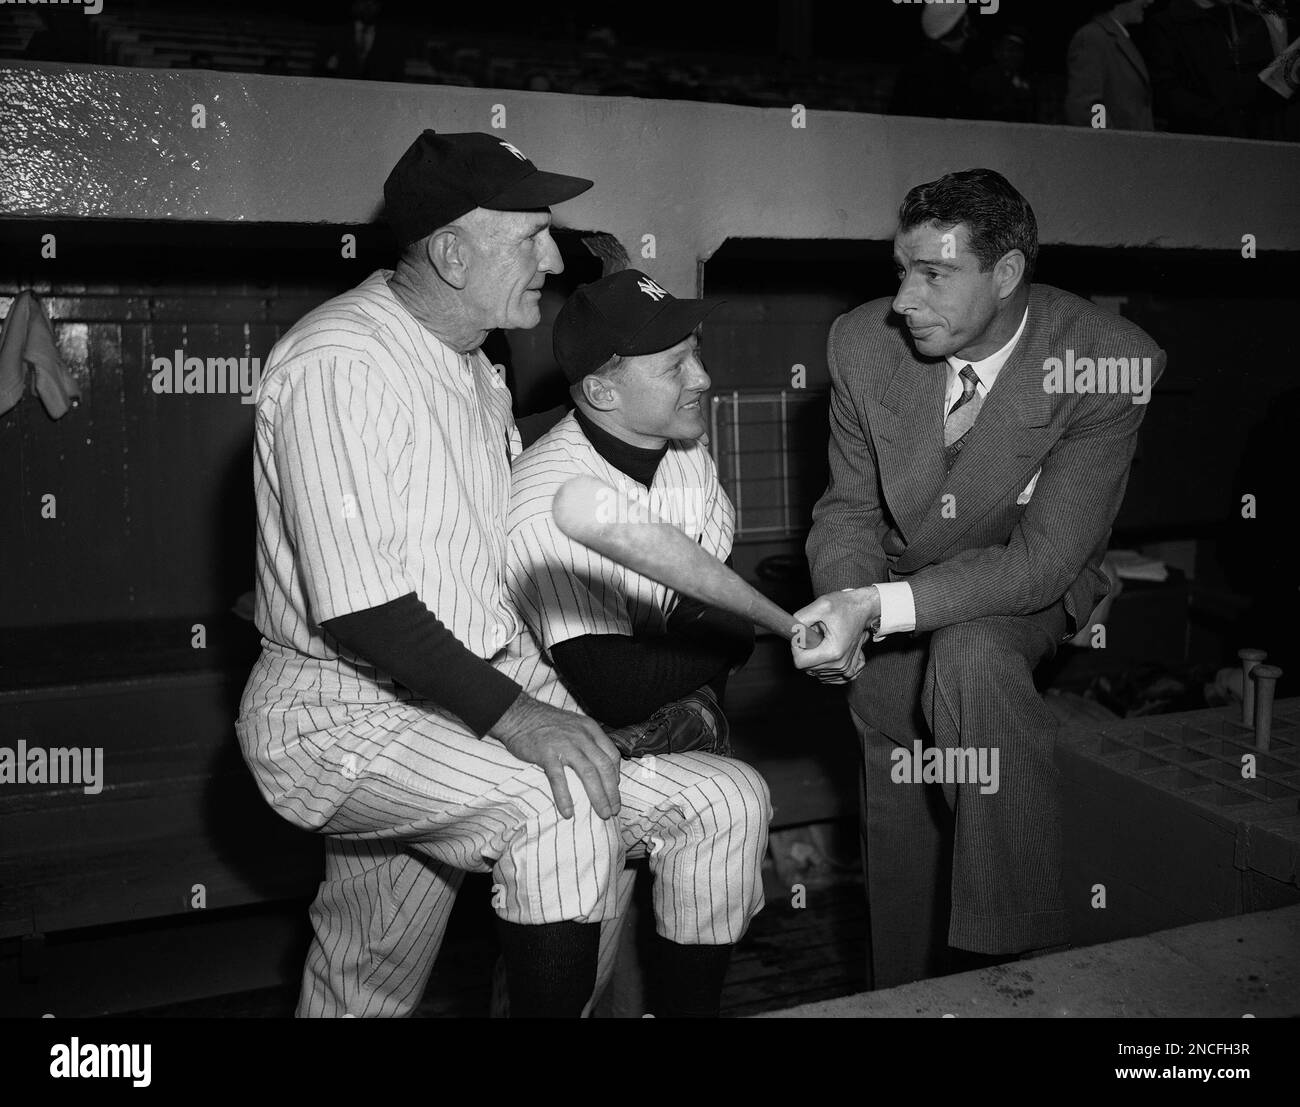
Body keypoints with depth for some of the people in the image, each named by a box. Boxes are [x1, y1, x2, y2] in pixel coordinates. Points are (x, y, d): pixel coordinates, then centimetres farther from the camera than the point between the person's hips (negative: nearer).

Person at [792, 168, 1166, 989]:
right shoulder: (864, 343, -12)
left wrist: (880, 606, -37)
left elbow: (1044, 557, -25)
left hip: (1033, 592, -3)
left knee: (969, 655, -35)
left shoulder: (1112, 363, -23)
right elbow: (850, 508, -1)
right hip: (896, 606, 3)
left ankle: (1026, 954, -23)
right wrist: (846, 606, -24)